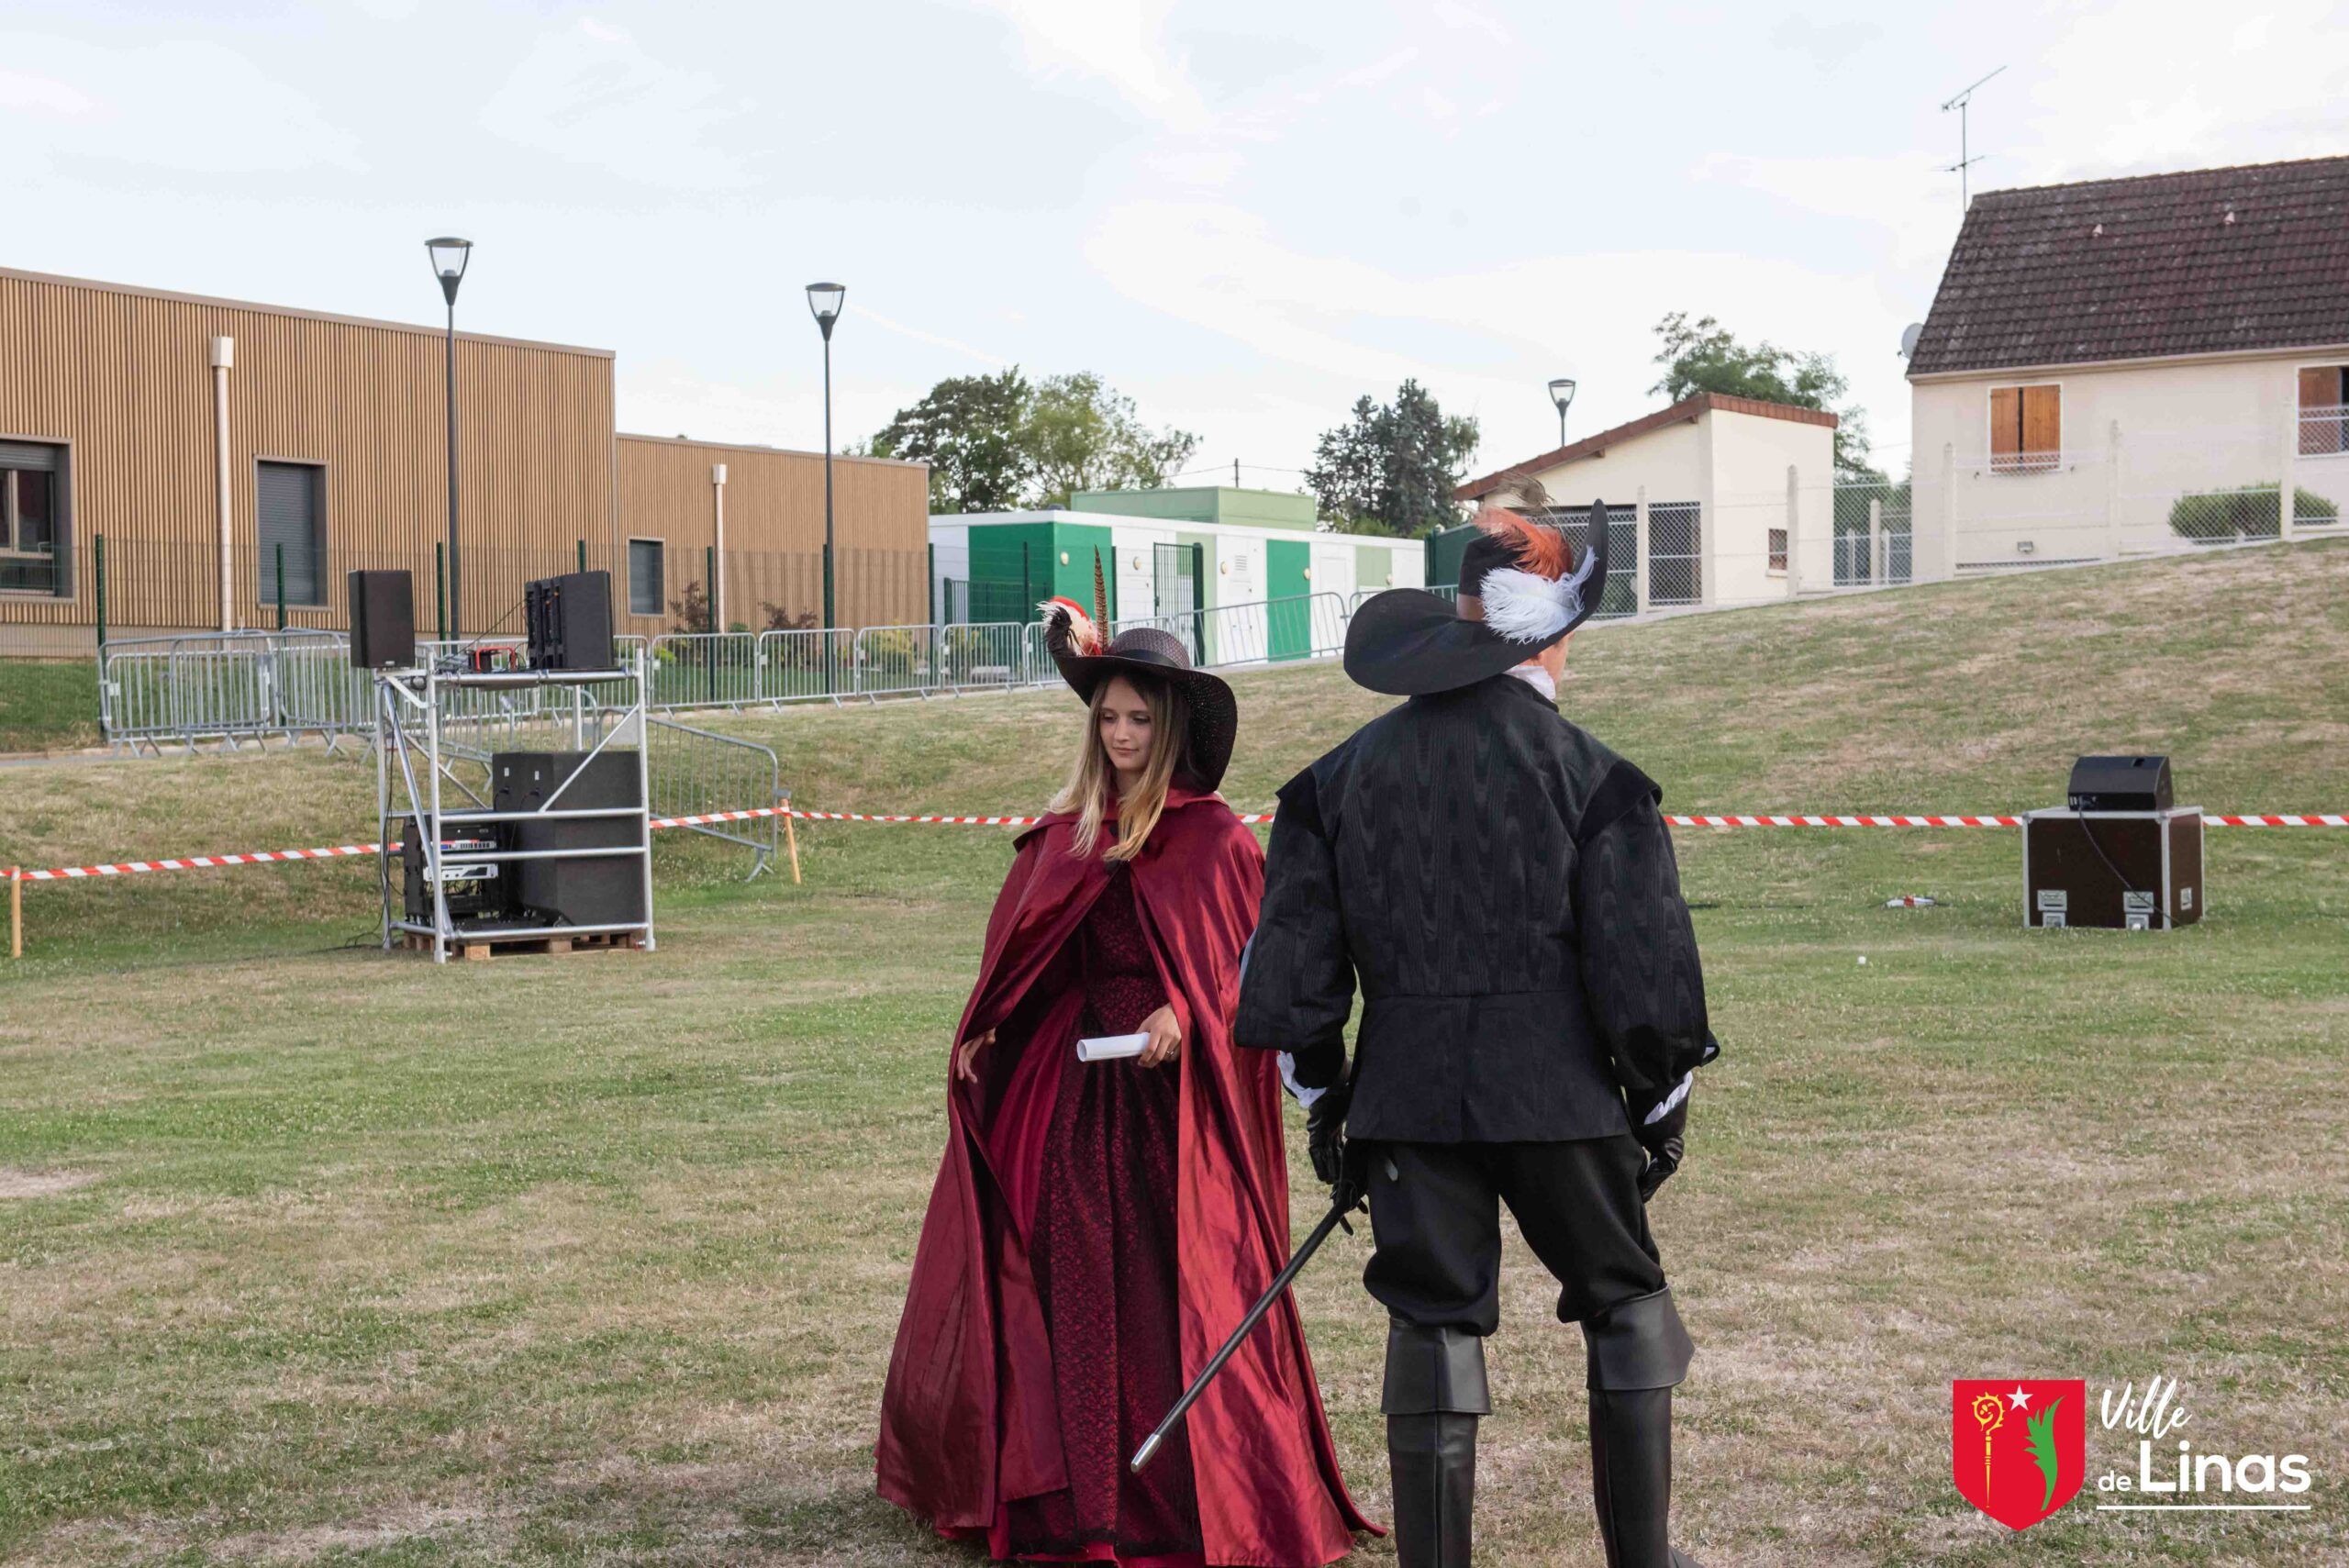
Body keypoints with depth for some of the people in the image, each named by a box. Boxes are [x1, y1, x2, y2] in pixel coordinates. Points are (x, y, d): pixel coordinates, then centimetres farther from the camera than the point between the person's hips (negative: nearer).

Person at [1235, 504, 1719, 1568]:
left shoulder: (1344, 774, 5)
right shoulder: (1587, 774, -7)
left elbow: (1295, 955, 7)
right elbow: (1640, 961, -7)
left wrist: (1322, 1098, 16)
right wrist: (1662, 1099, 5)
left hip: (1407, 1101, 3)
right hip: (1557, 1096, -2)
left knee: (1432, 1330, 9)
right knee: (1627, 1309, 14)